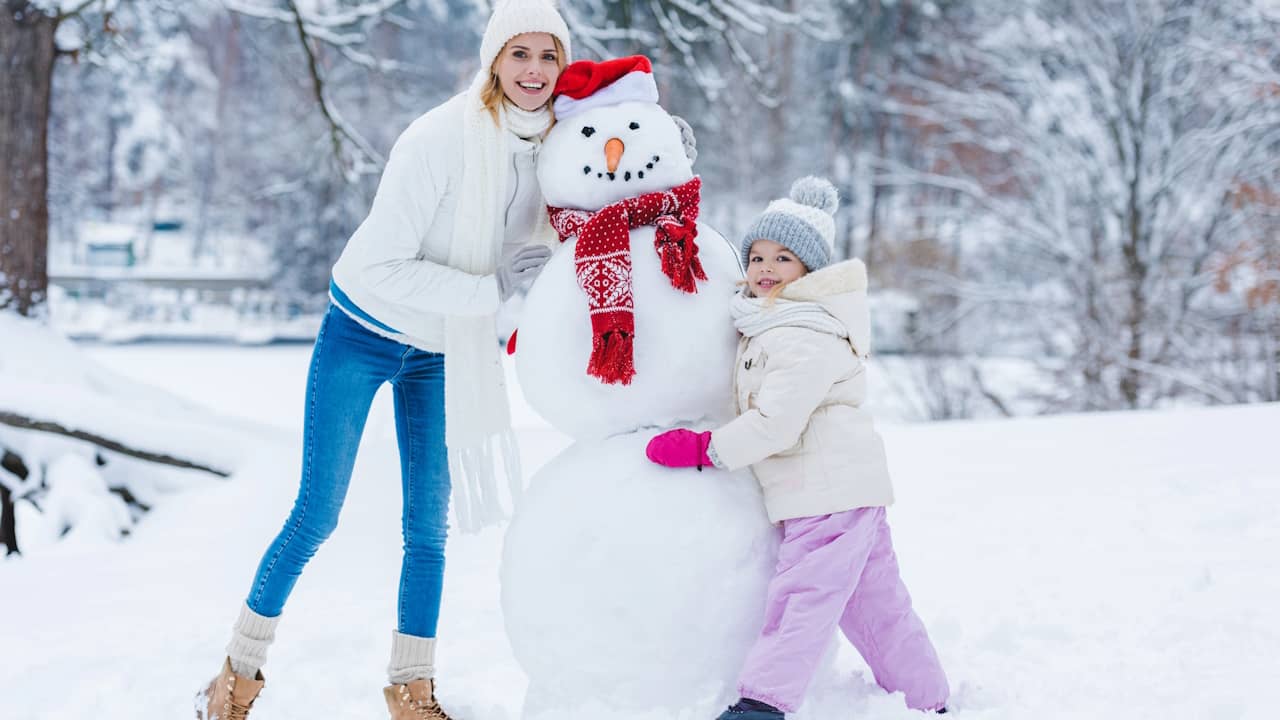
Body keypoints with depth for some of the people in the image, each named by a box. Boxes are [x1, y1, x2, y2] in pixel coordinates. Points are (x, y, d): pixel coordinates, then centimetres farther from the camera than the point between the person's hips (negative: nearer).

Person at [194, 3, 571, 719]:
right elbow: (382, 265, -30)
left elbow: (530, 248, 5)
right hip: (364, 334, -5)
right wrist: (493, 291, -29)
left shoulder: (552, 146, -8)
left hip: (441, 352, 5)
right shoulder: (442, 139, -28)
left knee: (431, 525, 8)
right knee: (317, 515, 0)